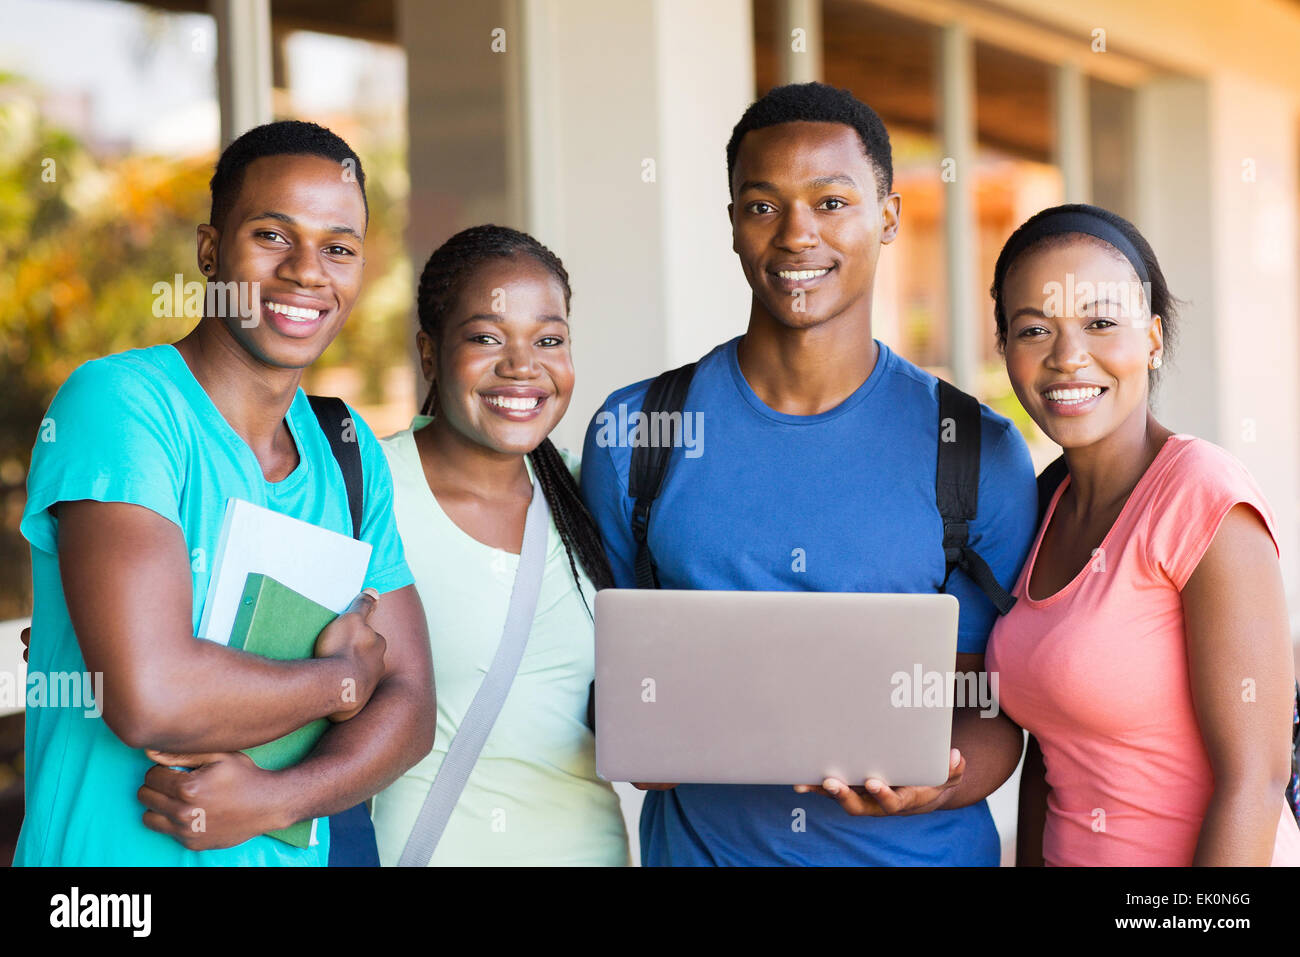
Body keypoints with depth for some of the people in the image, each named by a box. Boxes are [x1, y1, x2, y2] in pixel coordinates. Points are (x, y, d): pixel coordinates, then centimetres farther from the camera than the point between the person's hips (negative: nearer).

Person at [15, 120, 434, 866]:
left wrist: (276, 798, -17)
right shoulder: (118, 403, -17)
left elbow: (408, 704, 0)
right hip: (109, 856, -6)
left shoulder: (352, 454, 3)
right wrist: (339, 679, -13)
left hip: (288, 850, 6)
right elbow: (150, 699, -28)